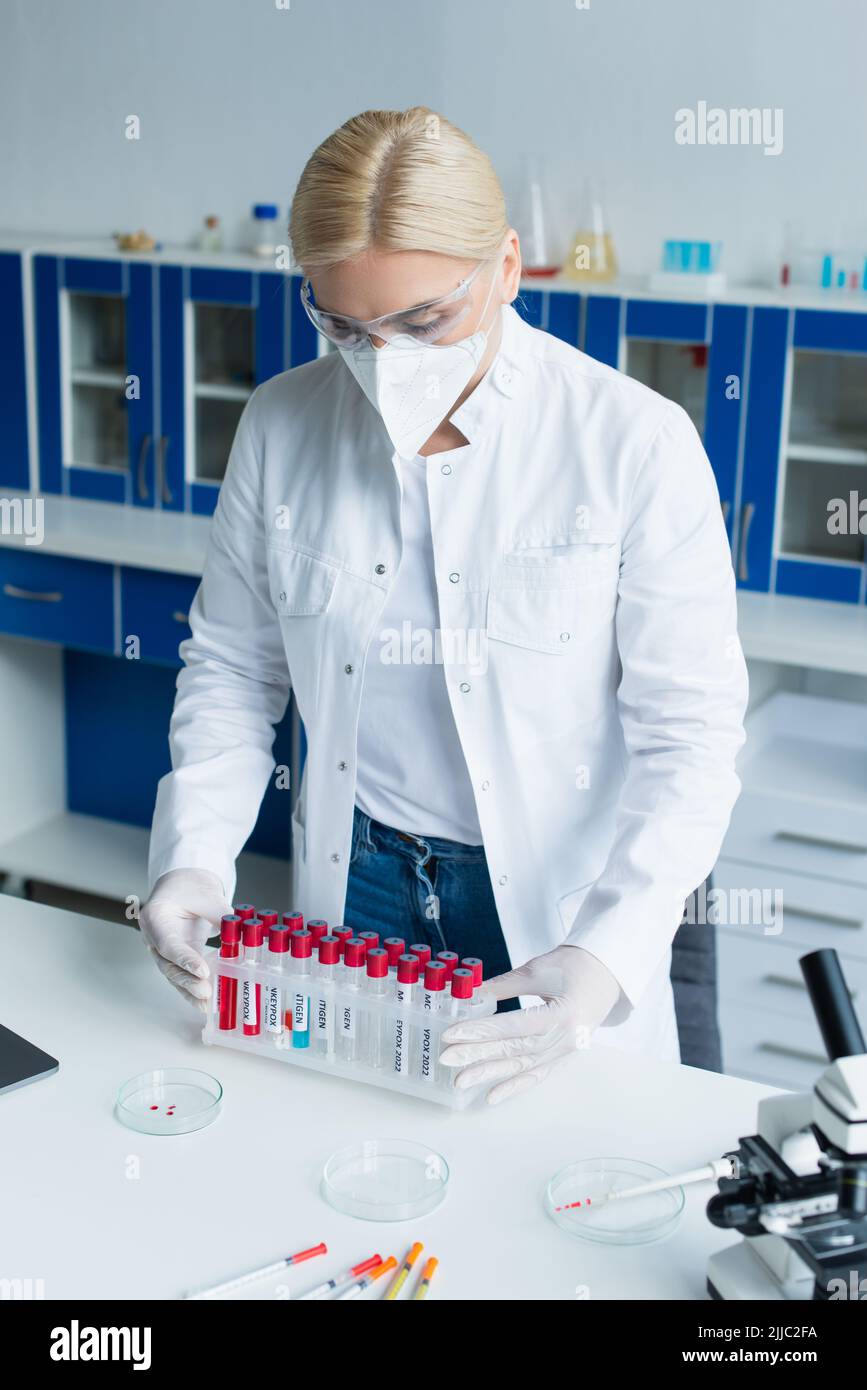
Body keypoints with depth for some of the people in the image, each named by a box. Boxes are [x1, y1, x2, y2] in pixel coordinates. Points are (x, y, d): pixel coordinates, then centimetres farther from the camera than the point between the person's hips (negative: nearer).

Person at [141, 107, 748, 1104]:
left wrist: (609, 955, -26)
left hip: (557, 907, -2)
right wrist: (194, 858, -9)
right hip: (354, 880, 3)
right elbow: (232, 666, 4)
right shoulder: (281, 426, -6)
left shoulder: (635, 443, -17)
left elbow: (690, 731, -15)